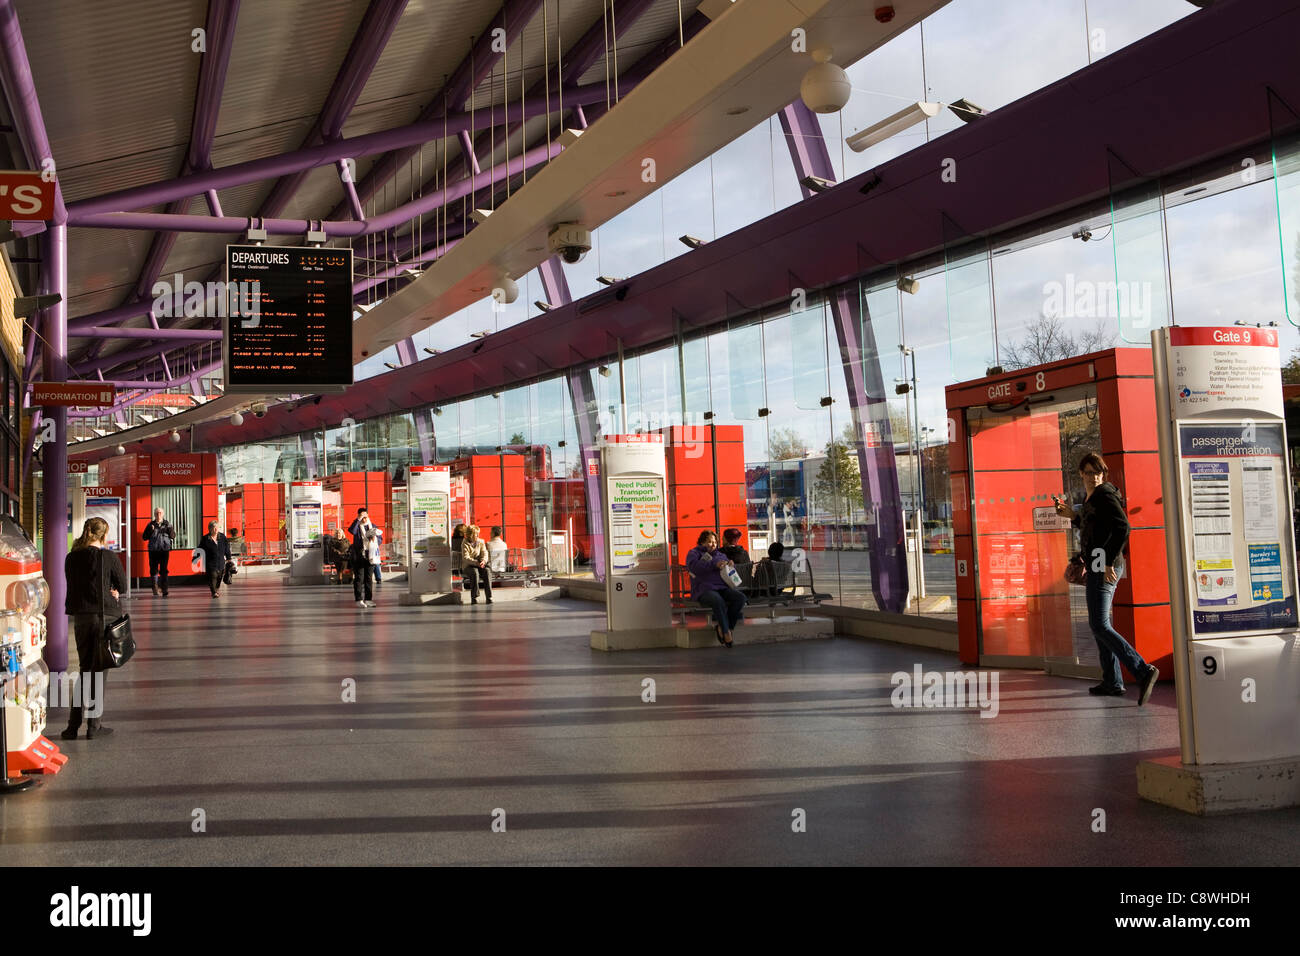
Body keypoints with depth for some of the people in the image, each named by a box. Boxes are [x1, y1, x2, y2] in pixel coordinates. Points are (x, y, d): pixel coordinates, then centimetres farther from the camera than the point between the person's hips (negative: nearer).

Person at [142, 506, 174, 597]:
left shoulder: (167, 524, 7)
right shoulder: (150, 525, 8)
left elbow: (173, 536, 7)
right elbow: (144, 537, 5)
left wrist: (170, 530, -13)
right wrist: (150, 531, -10)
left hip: (164, 549, -1)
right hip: (153, 550, 1)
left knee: (163, 570, -3)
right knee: (153, 570, 0)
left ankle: (164, 590, -1)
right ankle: (155, 590, 7)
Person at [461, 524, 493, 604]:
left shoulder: (481, 542, 10)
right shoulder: (465, 544, -3)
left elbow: (484, 553, 2)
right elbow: (466, 558, -14)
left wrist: (483, 561, -21)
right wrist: (476, 563, -28)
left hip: (479, 565, 4)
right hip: (468, 566, -4)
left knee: (487, 571, -28)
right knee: (475, 572, -36)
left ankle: (489, 597, -28)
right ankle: (474, 597, -30)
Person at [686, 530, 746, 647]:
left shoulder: (720, 554, 29)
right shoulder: (694, 553, 12)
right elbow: (694, 566, -9)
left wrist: (729, 563, 6)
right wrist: (714, 564, -19)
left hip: (722, 588, 6)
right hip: (704, 589, -5)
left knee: (740, 597, -23)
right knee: (718, 601, -38)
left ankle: (720, 626, -18)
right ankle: (726, 633, -27)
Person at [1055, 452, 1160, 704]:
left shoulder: (1105, 495, -12)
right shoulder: (1091, 498, 17)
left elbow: (1122, 527, -24)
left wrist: (1109, 563, -24)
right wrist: (1073, 516, 19)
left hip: (1105, 567, -10)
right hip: (1097, 567, 10)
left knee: (1100, 626, -14)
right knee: (1098, 625, 15)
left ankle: (1144, 671, -19)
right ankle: (1112, 683, 21)